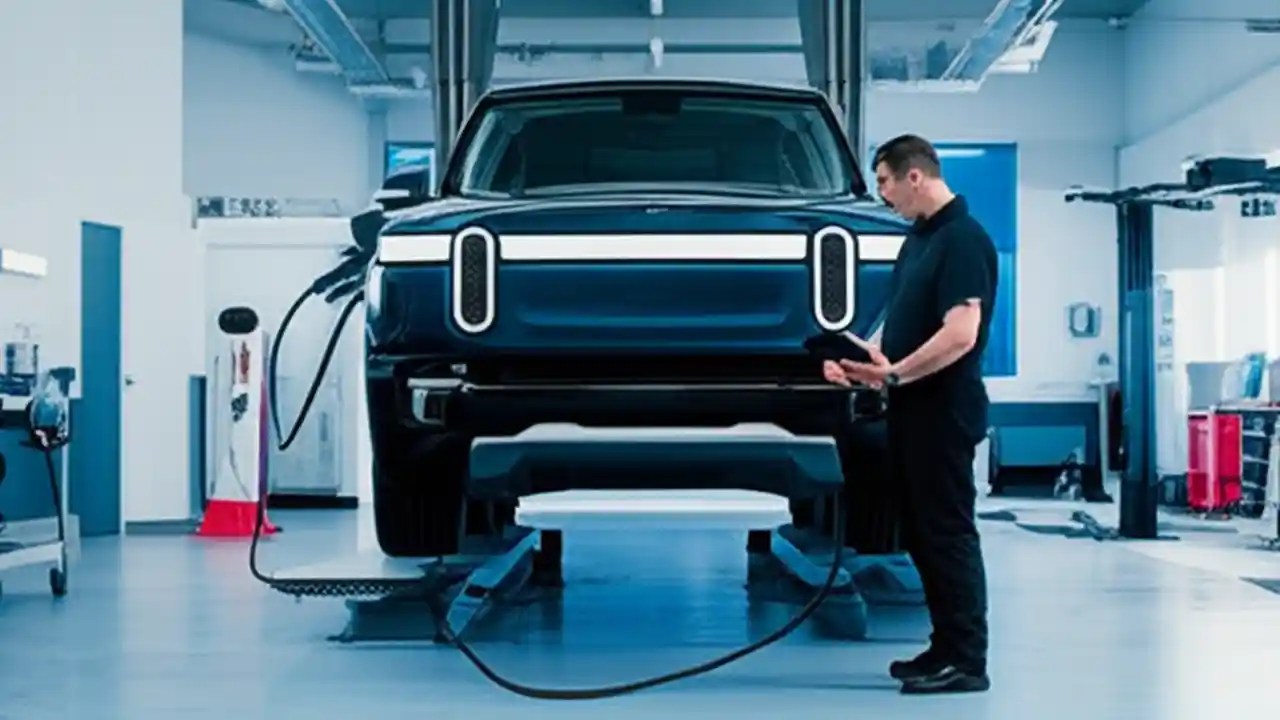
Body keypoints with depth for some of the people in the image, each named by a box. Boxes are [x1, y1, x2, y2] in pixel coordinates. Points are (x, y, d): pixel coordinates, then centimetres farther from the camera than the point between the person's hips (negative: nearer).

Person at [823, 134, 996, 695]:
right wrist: (860, 358, 9)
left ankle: (967, 661, -1)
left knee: (946, 533, -6)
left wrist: (894, 374, -24)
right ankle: (946, 647, 21)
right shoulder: (917, 239, 16)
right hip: (911, 410, 10)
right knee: (919, 533, 12)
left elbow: (960, 333, -23)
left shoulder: (963, 239, -13)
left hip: (944, 411, -10)